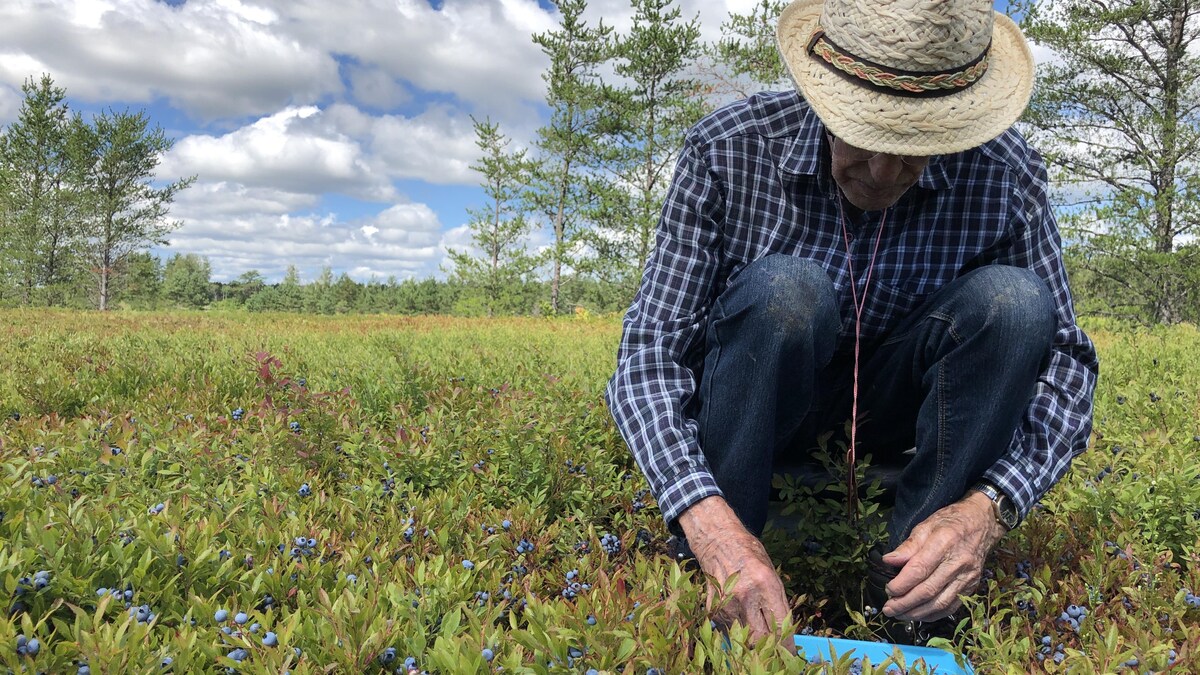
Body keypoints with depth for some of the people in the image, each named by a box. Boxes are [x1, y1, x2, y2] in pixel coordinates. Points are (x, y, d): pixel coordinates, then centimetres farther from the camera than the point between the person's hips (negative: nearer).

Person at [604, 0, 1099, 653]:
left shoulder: (1004, 172, -18)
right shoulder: (728, 150, -23)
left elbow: (1064, 358, -13)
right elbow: (649, 350, -25)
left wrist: (990, 504, -33)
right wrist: (707, 520, -42)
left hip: (896, 403, 2)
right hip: (757, 405, -2)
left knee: (1013, 299, -26)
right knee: (784, 288, -34)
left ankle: (911, 601, -17)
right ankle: (708, 581, -20)